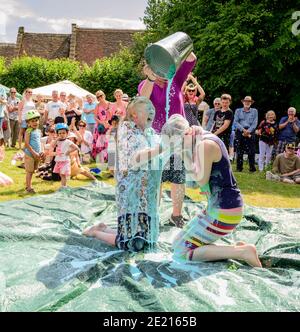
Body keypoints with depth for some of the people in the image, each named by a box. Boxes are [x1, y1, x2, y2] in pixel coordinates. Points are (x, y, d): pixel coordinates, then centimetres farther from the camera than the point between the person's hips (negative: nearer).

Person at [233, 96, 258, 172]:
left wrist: (248, 131, -12)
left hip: (250, 132, 0)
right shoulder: (238, 111, 13)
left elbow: (255, 123, 3)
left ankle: (252, 168, -2)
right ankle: (239, 168, 5)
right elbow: (236, 122, 2)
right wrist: (243, 130, -12)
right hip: (240, 132, 1)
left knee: (251, 151, -5)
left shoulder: (254, 111, 13)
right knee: (239, 151, 0)